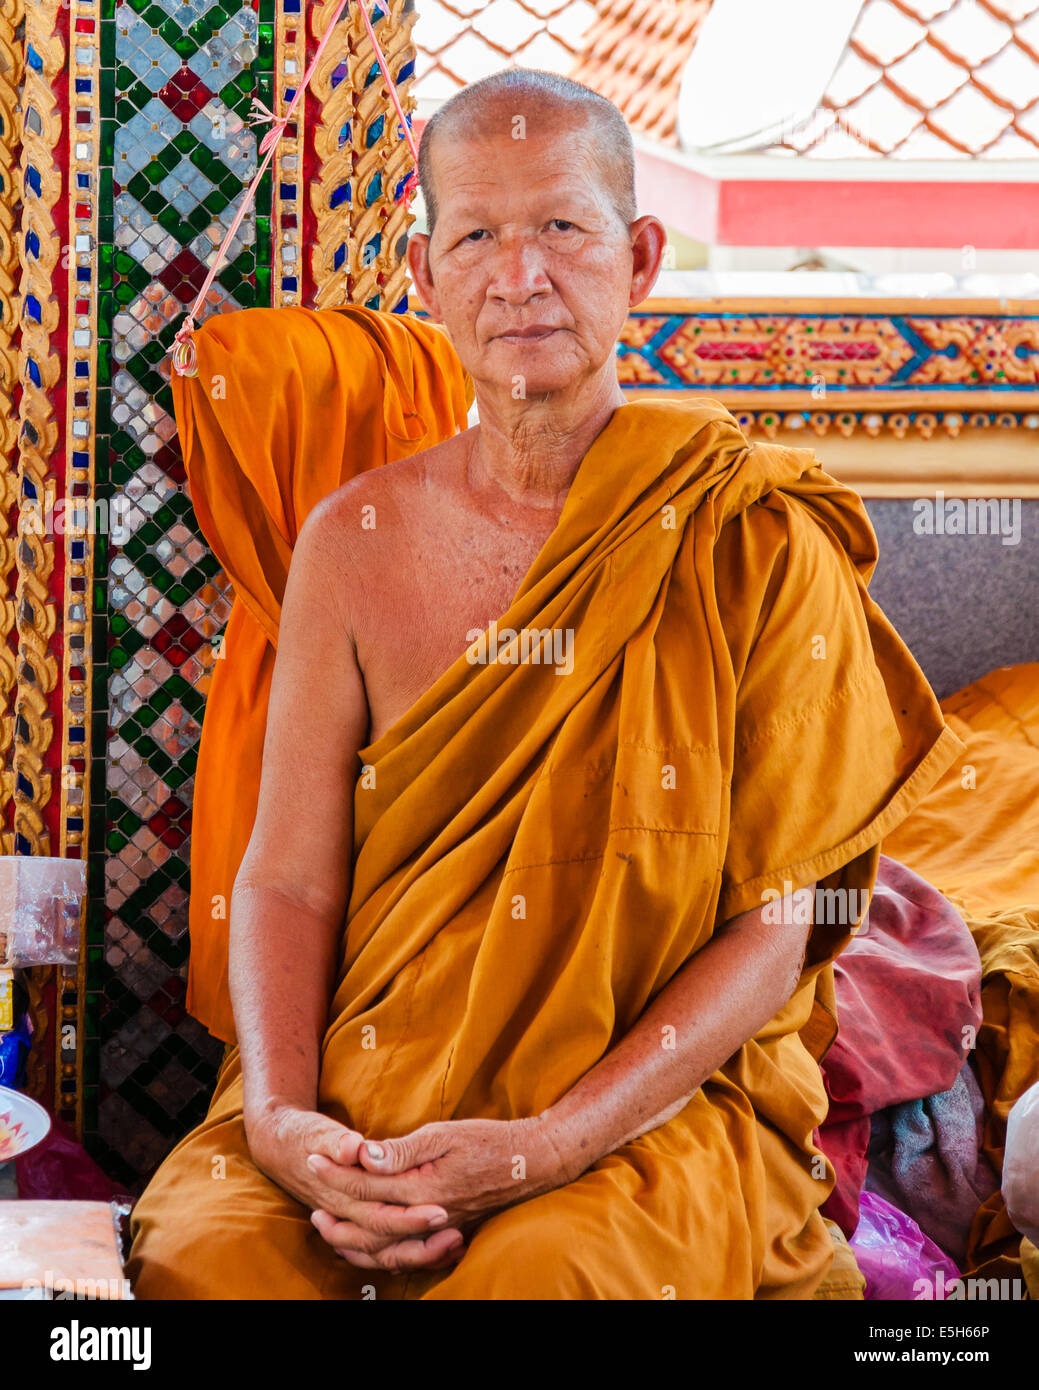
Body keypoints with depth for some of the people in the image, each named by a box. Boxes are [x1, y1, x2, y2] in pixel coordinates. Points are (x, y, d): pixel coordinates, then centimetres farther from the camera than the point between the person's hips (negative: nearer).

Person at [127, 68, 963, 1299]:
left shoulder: (759, 546, -5)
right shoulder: (356, 544, 3)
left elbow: (773, 929, -7)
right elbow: (286, 878, 3)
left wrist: (547, 1146, -18)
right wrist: (279, 1118, -15)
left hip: (659, 1097, -2)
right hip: (370, 1087, 3)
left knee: (537, 1274, -32)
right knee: (201, 1253, -25)